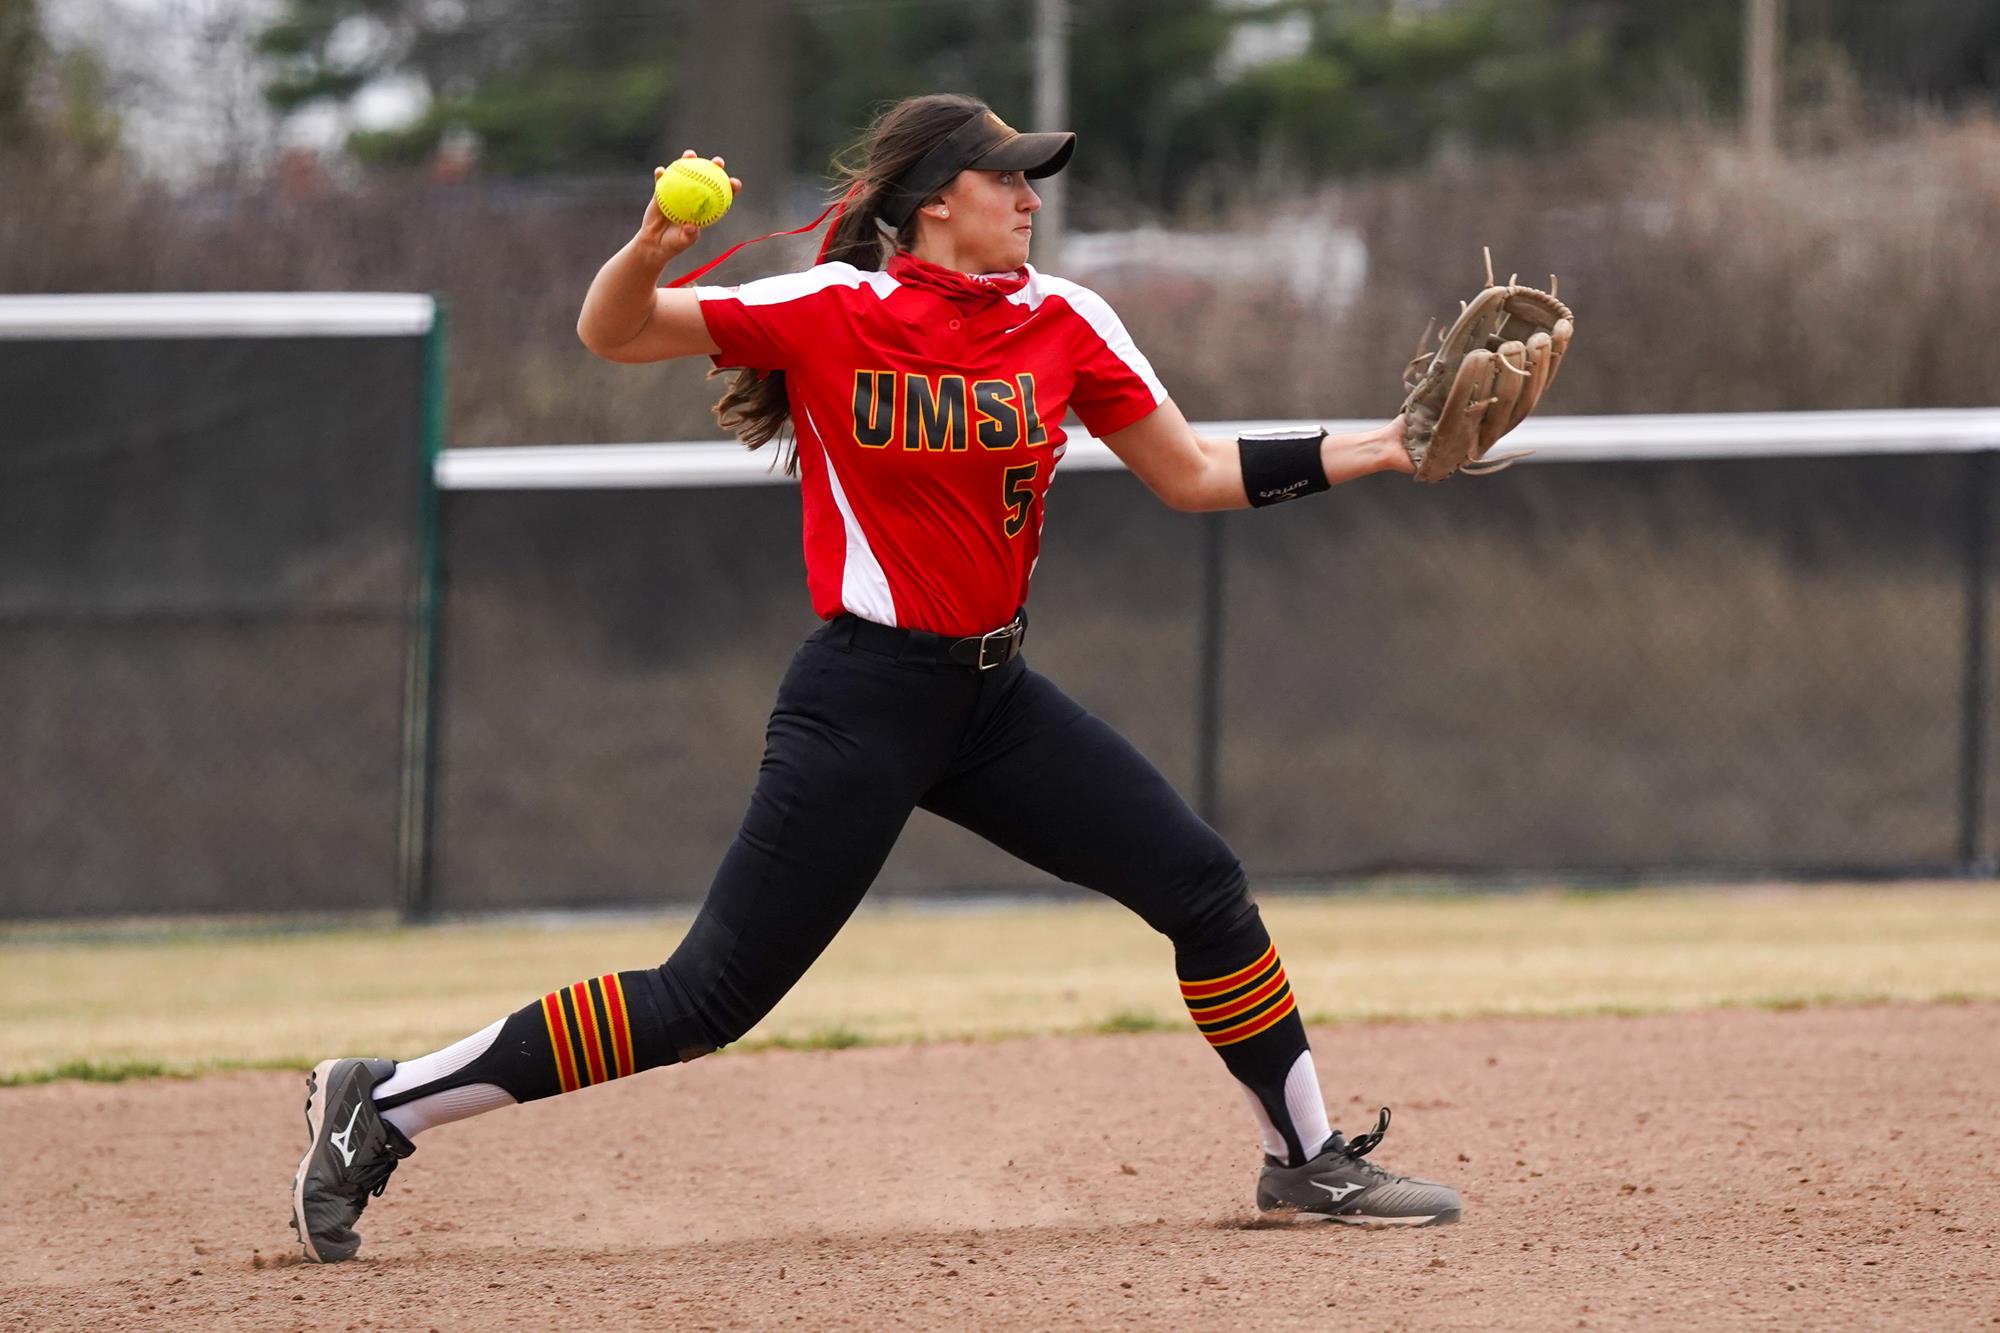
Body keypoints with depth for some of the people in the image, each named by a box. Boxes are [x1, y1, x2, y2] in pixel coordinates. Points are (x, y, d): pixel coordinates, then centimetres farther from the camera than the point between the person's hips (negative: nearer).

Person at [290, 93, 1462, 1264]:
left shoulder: (1062, 322, 2)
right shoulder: (833, 313, -11)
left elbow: (1192, 475, 9)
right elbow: (611, 333, -12)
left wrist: (1373, 452, -1)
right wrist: (653, 248, -33)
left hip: (998, 696, 6)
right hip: (866, 697, -6)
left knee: (1204, 884, 3)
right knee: (707, 1001, -9)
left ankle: (1309, 1159, 21)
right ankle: (384, 1109, -1)